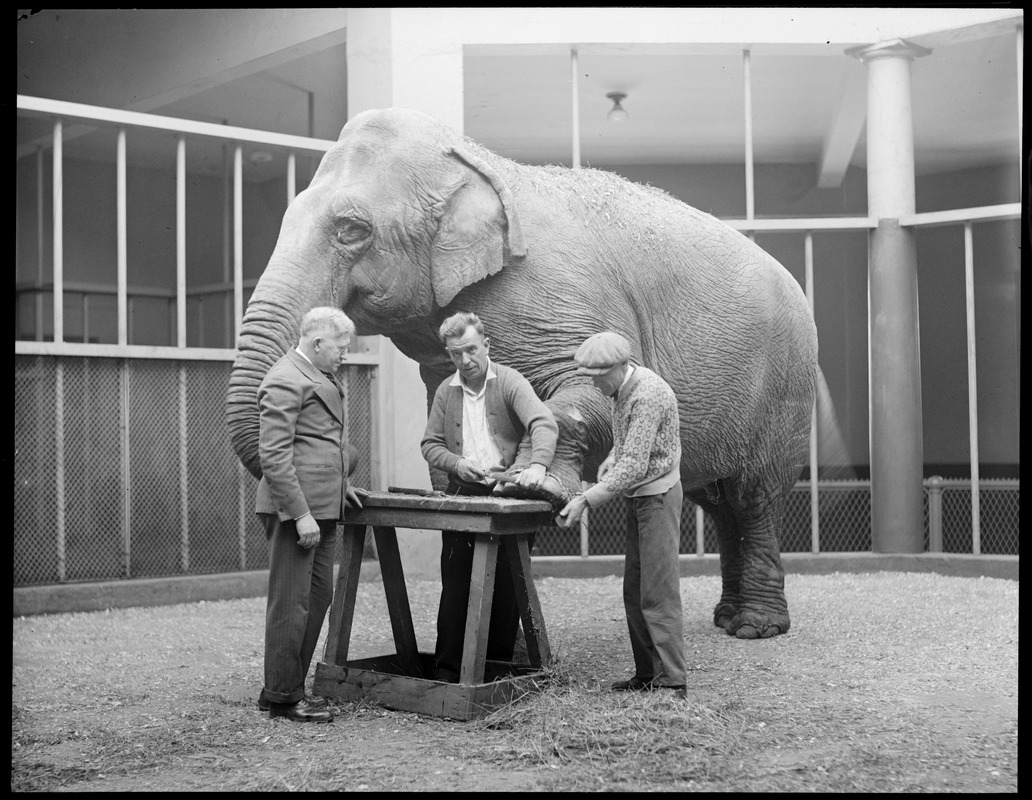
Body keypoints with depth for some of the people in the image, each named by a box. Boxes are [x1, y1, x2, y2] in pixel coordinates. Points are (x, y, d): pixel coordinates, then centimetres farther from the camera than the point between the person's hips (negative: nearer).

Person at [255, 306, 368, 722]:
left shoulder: (319, 377, 17)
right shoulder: (286, 382, -15)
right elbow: (274, 456, -21)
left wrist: (339, 483, 20)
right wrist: (300, 514, -23)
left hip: (322, 506, 11)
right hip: (295, 508, -11)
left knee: (318, 597, 16)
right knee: (291, 603, -4)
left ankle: (288, 686, 27)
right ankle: (282, 697, 5)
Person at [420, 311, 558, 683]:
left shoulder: (510, 382, -5)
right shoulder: (446, 392, 9)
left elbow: (544, 424, -19)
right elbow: (430, 444, 13)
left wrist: (538, 464, -37)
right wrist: (456, 463, -8)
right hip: (461, 496, 3)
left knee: (506, 586, 2)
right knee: (455, 585, 1)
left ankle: (498, 664, 14)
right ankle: (446, 670, 5)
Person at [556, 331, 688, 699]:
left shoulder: (647, 395, -24)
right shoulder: (624, 386, 5)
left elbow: (634, 466, -29)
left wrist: (587, 500, -31)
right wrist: (613, 457, 5)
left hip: (658, 496, -10)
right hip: (638, 497, 10)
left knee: (658, 593, -11)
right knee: (634, 592, 11)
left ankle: (672, 682, -9)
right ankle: (647, 673, 17)